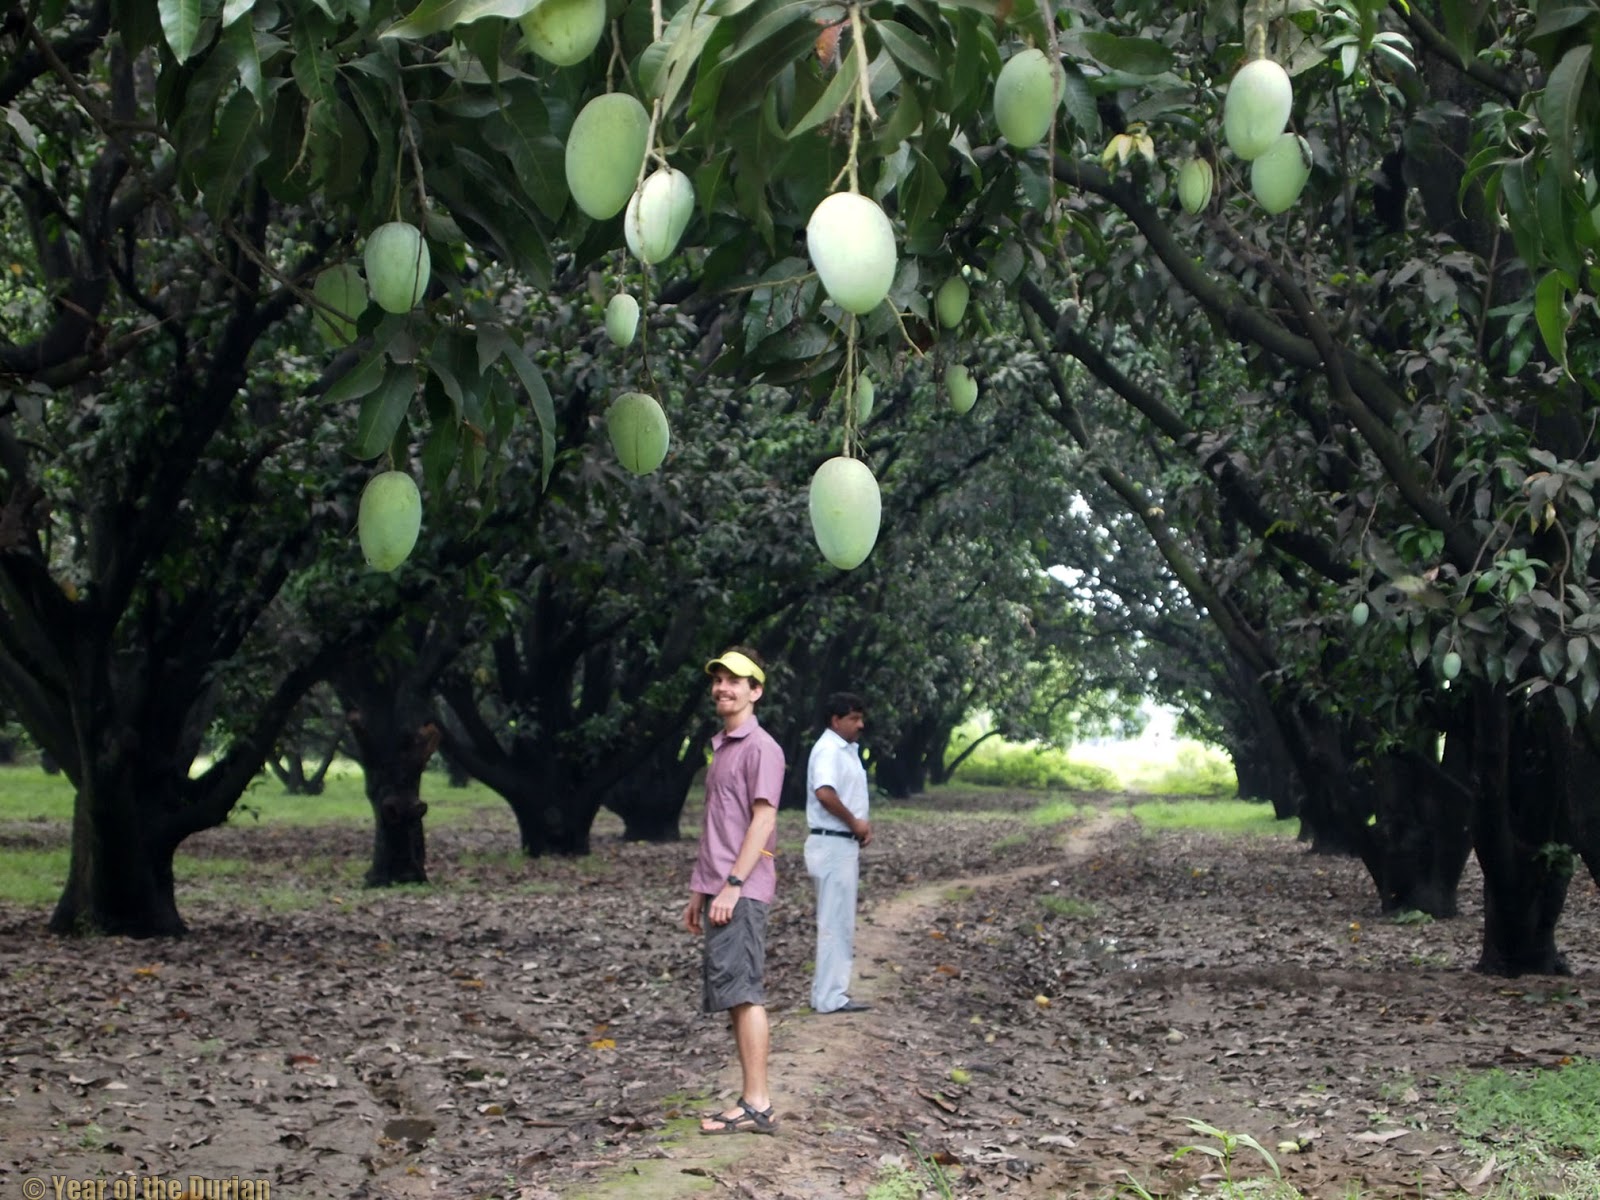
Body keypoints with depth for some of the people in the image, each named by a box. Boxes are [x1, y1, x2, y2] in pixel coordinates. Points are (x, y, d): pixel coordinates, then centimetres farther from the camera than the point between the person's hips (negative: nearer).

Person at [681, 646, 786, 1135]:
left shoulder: (761, 748, -8)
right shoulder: (721, 748, 20)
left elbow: (763, 821, -15)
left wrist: (732, 885, -19)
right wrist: (699, 891, 21)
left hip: (742, 892, -9)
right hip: (718, 890, 9)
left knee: (743, 992, -11)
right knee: (733, 997, 9)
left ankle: (757, 1104, -10)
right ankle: (751, 1102, 12)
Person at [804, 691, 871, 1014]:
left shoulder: (848, 750, 16)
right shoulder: (828, 750, -15)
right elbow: (825, 793, -32)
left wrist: (861, 825, 7)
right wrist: (854, 823, -20)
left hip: (845, 844, 10)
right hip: (832, 844, -10)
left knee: (839, 922, 14)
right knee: (835, 922, -6)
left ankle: (829, 991, 20)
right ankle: (831, 996, -3)